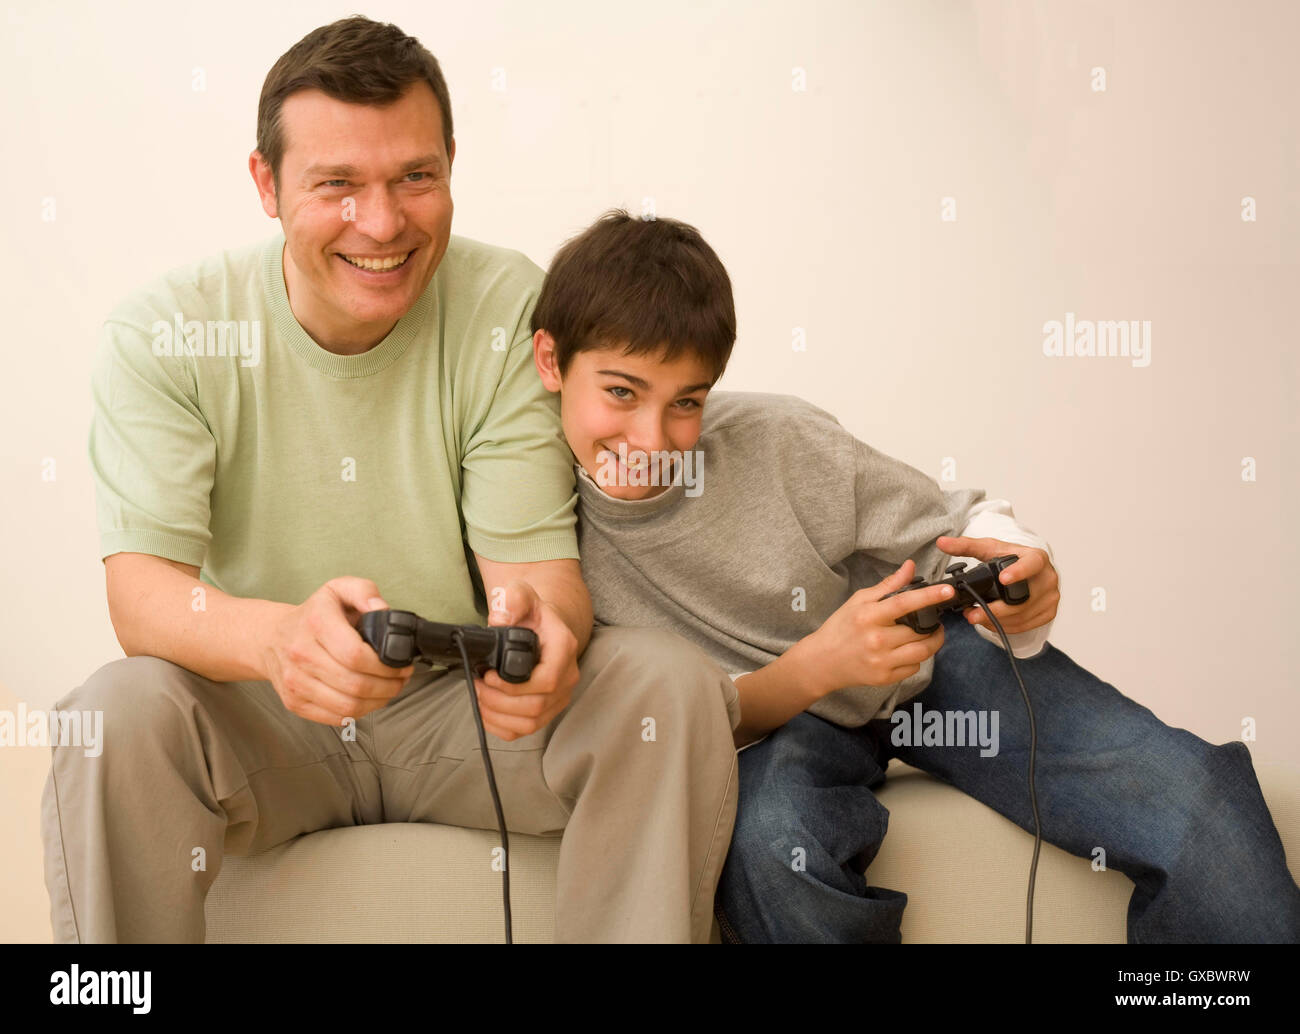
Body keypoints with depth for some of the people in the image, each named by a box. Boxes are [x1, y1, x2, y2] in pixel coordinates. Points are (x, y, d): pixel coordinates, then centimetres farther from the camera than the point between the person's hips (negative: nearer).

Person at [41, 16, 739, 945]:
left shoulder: (511, 309, -8)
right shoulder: (164, 333, -11)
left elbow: (536, 563, -13)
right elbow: (141, 591, -20)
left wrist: (542, 627, -40)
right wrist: (277, 635, -45)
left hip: (464, 702, 1)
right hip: (262, 725, -1)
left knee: (672, 682, -23)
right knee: (118, 711, -31)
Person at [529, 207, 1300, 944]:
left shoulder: (781, 441, -18)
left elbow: (951, 531, -6)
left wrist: (1013, 573, -32)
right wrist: (817, 667, -35)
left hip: (933, 652, 1)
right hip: (768, 718, -1)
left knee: (1192, 799, -19)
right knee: (769, 844, -40)